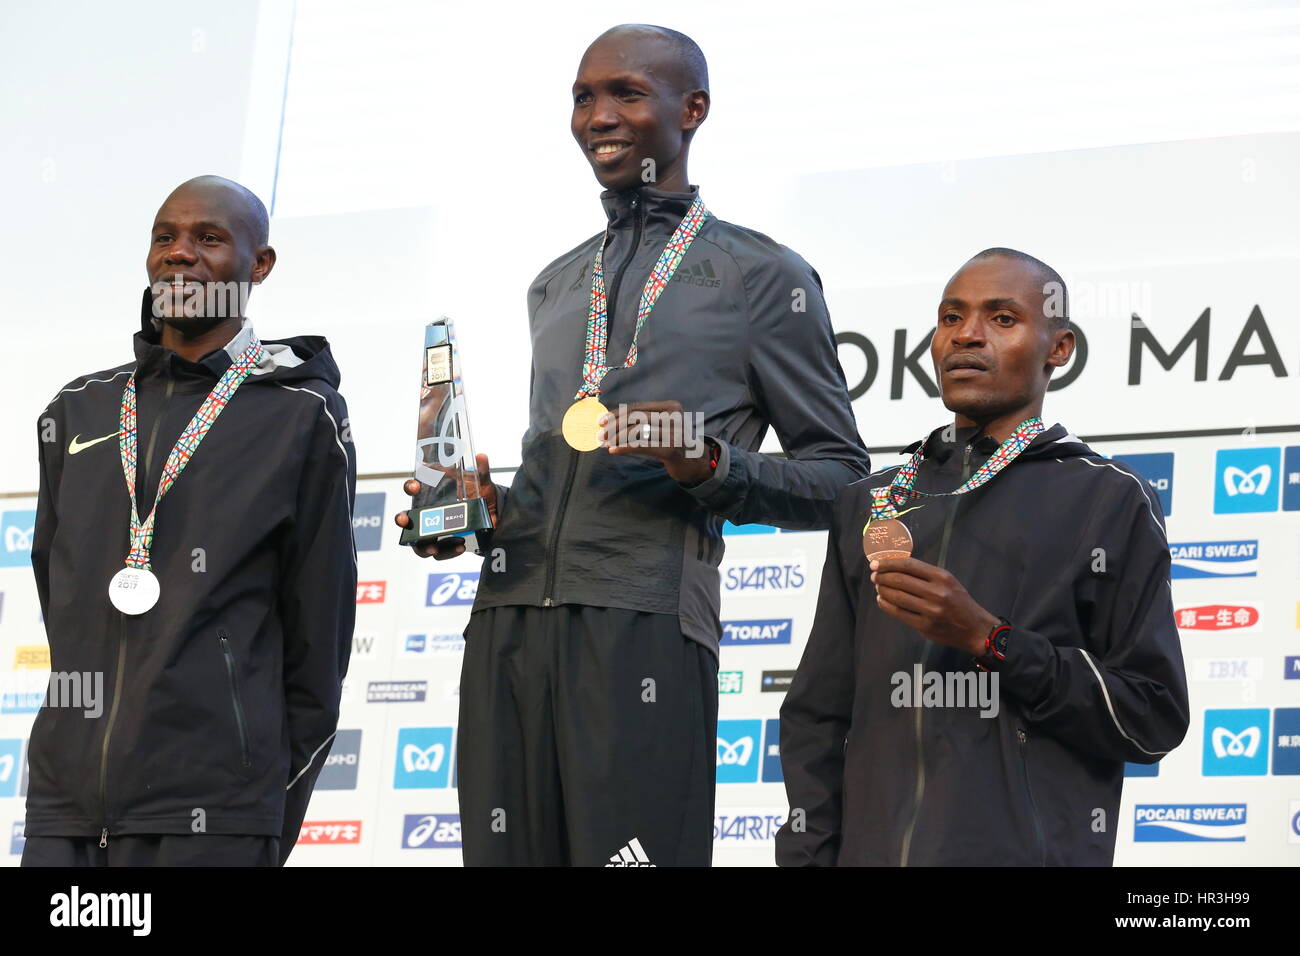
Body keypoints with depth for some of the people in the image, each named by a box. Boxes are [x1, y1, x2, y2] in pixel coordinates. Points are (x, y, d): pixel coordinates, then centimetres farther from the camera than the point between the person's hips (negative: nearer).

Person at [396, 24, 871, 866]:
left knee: (631, 849, -11)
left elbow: (839, 476, 5)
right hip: (511, 621, 5)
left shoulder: (763, 277, 7)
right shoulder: (554, 287, 25)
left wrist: (711, 465, -12)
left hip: (642, 629, -5)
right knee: (509, 852, 0)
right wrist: (485, 511, 12)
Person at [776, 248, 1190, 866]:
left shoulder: (1111, 501, 1)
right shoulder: (867, 504, 14)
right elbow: (816, 716, 12)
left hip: (1034, 848, -4)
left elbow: (1154, 721, -6)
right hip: (872, 847, 4)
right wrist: (806, 855, 0)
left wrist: (988, 639, -13)